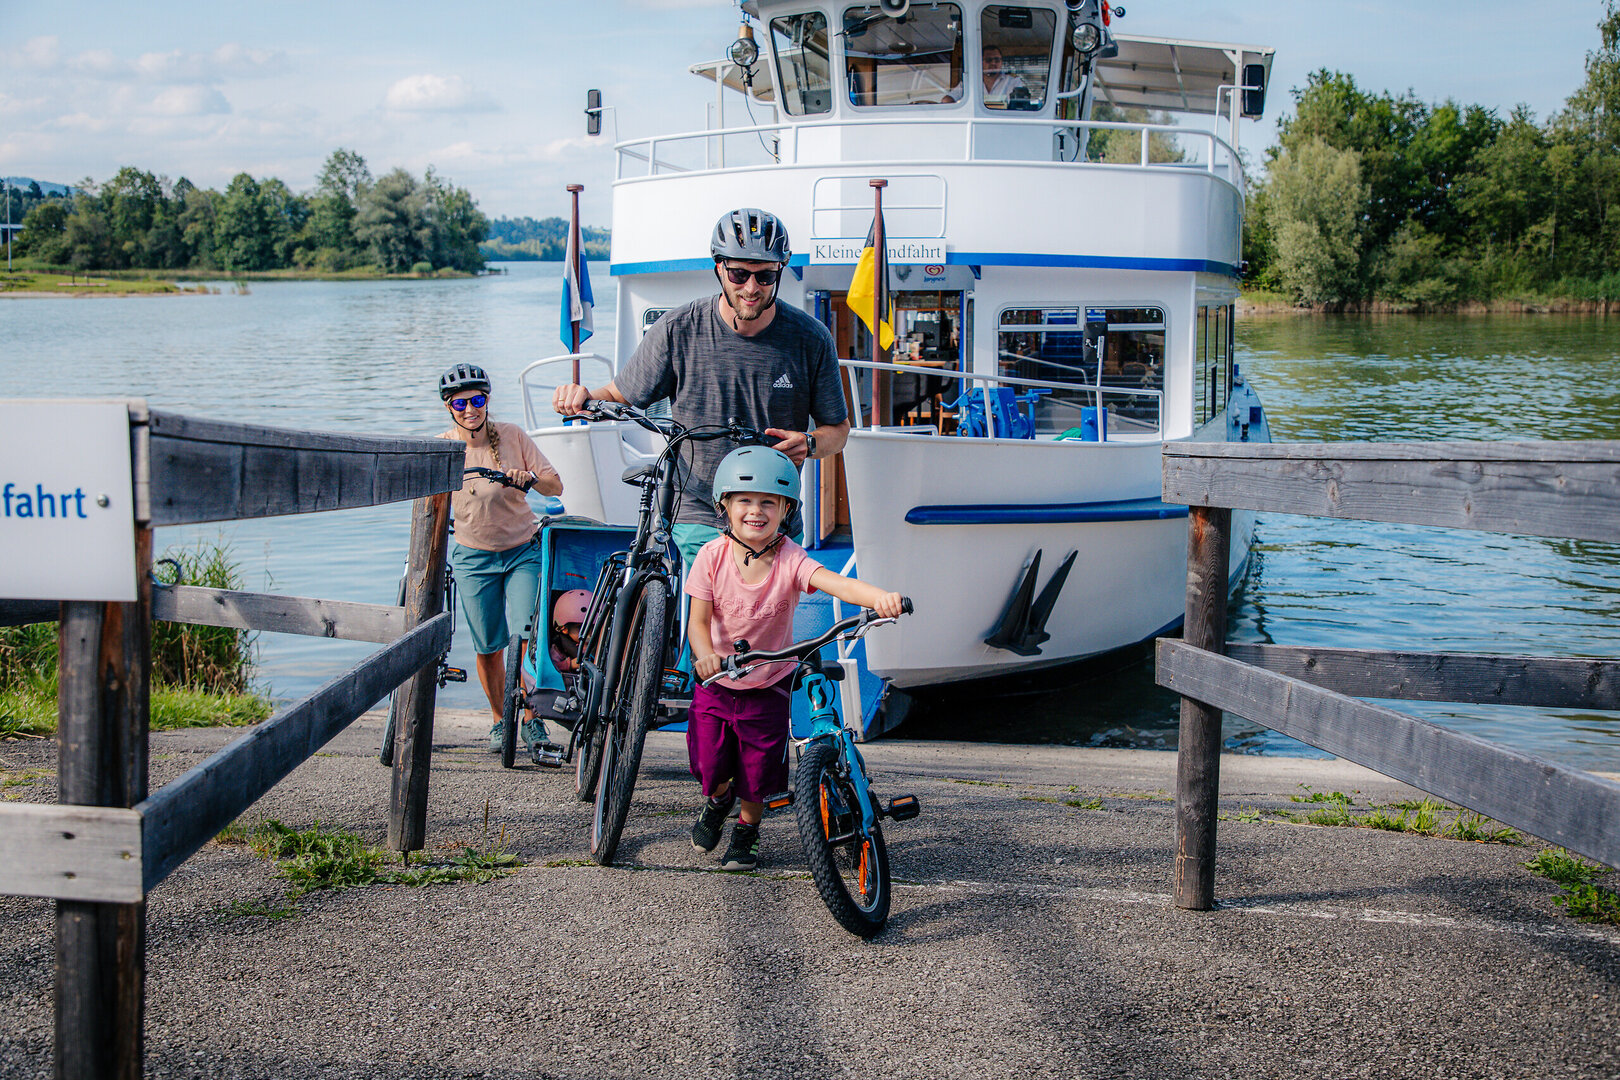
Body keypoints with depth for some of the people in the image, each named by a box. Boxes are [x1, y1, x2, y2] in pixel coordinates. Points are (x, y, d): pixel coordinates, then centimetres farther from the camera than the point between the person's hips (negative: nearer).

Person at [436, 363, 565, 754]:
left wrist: (531, 478, -26)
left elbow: (556, 487, -6)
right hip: (473, 557, 1)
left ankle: (532, 720, 1)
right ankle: (500, 721, 22)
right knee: (488, 646, 3)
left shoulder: (512, 435, -8)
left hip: (523, 551, -1)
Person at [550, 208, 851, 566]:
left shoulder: (811, 339, -4)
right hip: (700, 519, -2)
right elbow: (619, 397, 3)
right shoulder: (678, 330, -7)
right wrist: (585, 398, -20)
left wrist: (809, 443, -17)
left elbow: (838, 429, 6)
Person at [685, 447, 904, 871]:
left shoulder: (790, 560, -20)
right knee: (709, 763, 2)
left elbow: (836, 582, -38)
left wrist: (880, 597, -58)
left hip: (768, 684, -1)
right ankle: (718, 799, 39)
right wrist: (705, 654, -39)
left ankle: (745, 833, 33)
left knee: (758, 770, 3)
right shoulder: (713, 555, -15)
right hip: (716, 678, 1)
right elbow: (698, 619, -16)